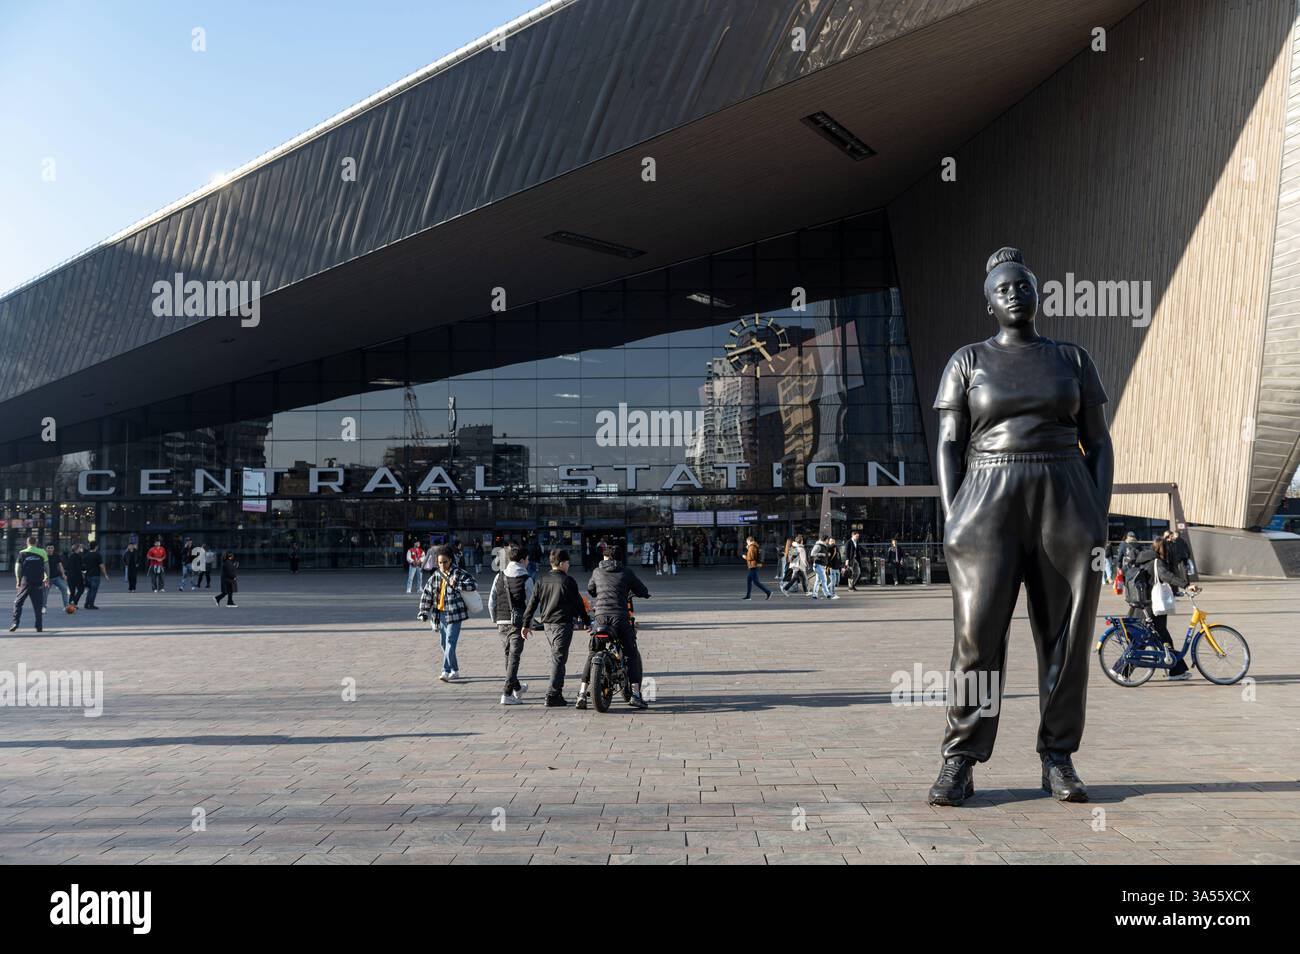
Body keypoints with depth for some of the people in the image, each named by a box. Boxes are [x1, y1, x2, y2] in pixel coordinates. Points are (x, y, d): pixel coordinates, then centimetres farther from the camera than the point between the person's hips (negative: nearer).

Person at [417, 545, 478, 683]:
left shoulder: (458, 573, -7)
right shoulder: (435, 575, 8)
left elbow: (474, 584, -15)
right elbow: (427, 593, 13)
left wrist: (458, 585, -28)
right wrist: (423, 613, 10)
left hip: (454, 613, -6)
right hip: (440, 613, 6)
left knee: (450, 642, -14)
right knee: (443, 643, 11)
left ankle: (446, 671, -15)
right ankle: (454, 671, 23)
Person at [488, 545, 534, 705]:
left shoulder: (499, 577, 5)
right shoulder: (526, 579, -7)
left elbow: (491, 602, 5)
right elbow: (530, 603, -8)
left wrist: (495, 620, 16)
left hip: (502, 622, 5)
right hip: (518, 622, -5)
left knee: (508, 655, 18)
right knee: (514, 656, -2)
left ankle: (516, 687, 35)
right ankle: (507, 694, -8)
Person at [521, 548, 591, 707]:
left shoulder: (542, 581, 7)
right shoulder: (568, 581, -8)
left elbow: (532, 603, 7)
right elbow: (578, 603, -3)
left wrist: (526, 624, 11)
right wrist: (586, 622, 8)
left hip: (547, 624, 6)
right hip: (563, 623, -6)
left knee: (557, 657, 18)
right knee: (559, 659, -5)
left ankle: (557, 693, 21)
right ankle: (552, 696, -11)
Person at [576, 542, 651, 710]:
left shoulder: (597, 572, 14)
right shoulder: (626, 572, 9)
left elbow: (590, 590, 31)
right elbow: (644, 592, 14)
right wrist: (630, 591, 36)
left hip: (600, 616, 2)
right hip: (620, 617, -1)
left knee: (591, 655, 12)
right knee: (632, 655, 8)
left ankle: (582, 693, 3)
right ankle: (635, 694, -1)